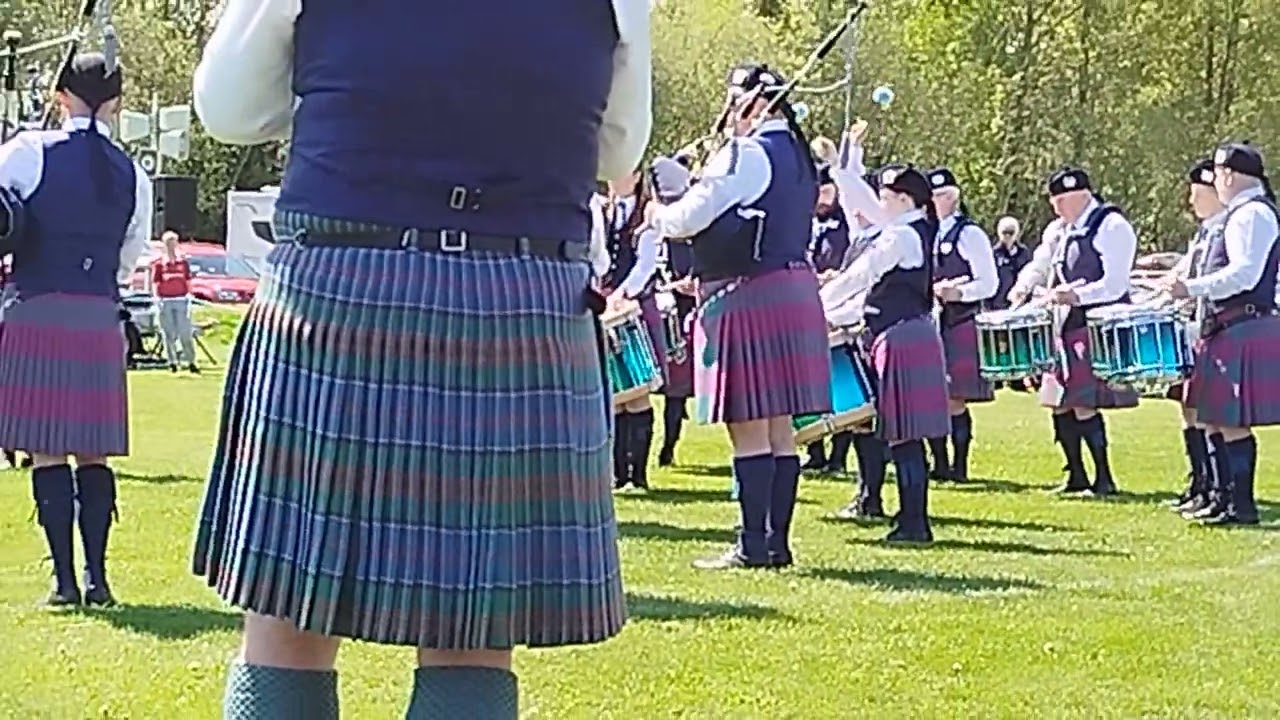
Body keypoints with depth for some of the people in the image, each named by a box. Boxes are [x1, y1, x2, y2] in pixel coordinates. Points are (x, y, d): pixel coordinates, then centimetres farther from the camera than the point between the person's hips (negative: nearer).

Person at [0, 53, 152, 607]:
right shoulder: (133, 175, 6)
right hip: (100, 320, 3)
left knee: (47, 449, 1)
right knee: (94, 452, 9)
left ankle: (65, 579, 0)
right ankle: (97, 577, 8)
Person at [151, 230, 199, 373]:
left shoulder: (183, 262, 11)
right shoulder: (158, 263, 5)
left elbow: (188, 281, 14)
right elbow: (155, 283, 4)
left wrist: (189, 295, 4)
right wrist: (157, 298, -6)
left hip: (181, 299, 1)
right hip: (165, 301, -1)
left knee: (185, 332, -2)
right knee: (169, 333, 0)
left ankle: (190, 361, -1)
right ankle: (172, 362, 5)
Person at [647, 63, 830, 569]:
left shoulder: (746, 155, -13)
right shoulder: (798, 155, 16)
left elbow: (690, 217, -14)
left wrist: (657, 217, 6)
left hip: (748, 298, -9)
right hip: (793, 293, 9)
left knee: (749, 427, -6)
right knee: (779, 427, 10)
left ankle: (754, 544, -4)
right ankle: (777, 541, 13)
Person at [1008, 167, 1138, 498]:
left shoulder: (1111, 226, -10)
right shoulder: (1058, 231, 14)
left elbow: (1114, 284, -17)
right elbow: (1038, 266, 23)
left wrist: (1075, 295, -28)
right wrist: (1024, 287, 1)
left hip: (1096, 329, -8)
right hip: (1065, 328, 8)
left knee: (1084, 406, -11)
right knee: (1060, 405, 9)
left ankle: (1104, 479, 0)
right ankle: (1077, 476, 20)